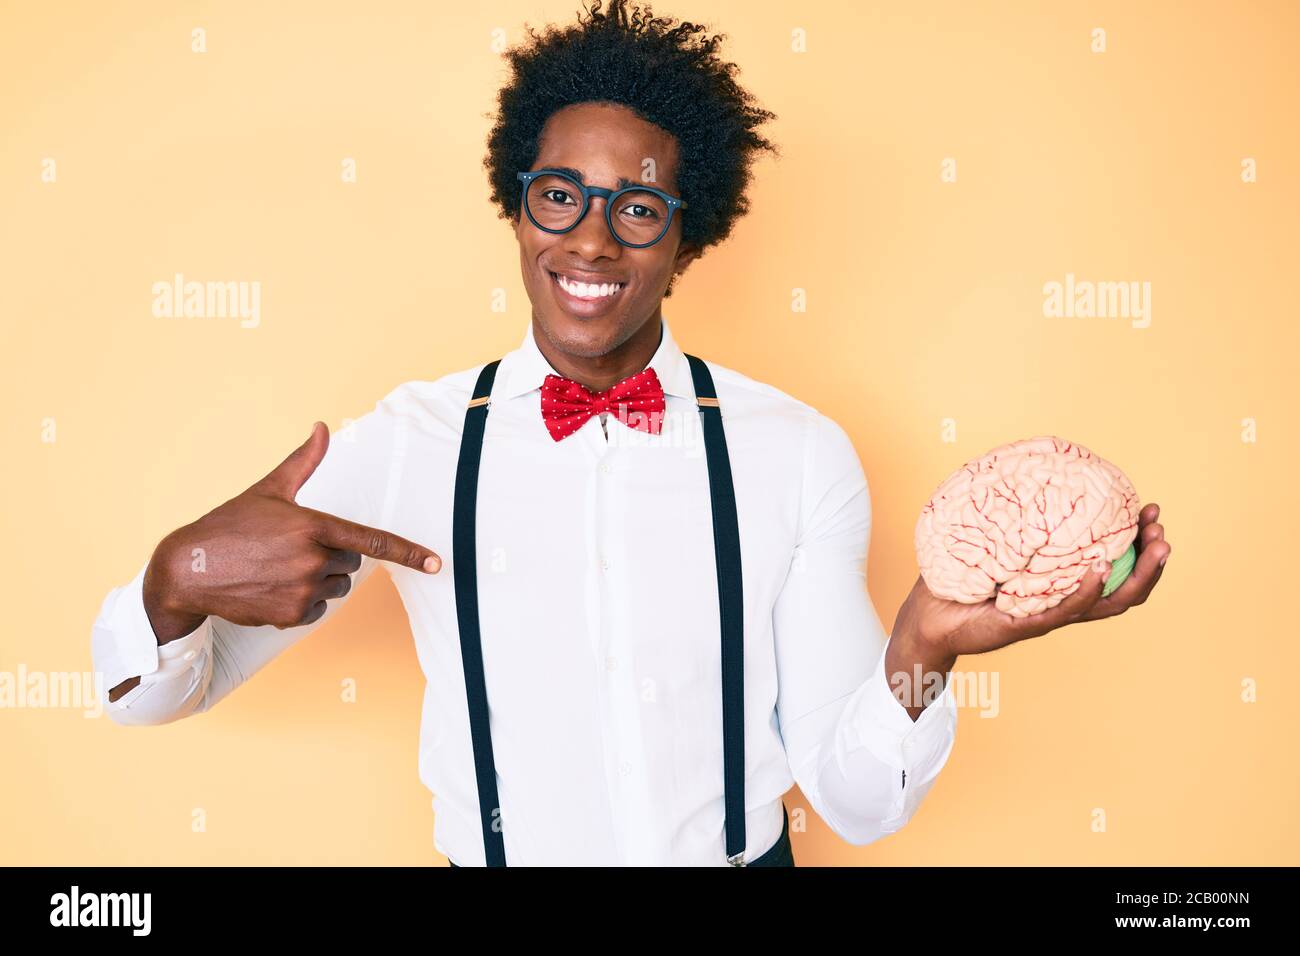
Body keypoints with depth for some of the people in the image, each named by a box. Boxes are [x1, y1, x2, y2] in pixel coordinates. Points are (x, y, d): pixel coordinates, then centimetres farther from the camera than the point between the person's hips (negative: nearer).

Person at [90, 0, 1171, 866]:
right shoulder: (409, 442, -13)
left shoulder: (801, 453, -14)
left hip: (746, 856, 0)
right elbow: (153, 689, -10)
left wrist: (919, 651, -32)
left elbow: (859, 802, -13)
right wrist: (179, 581, -31)